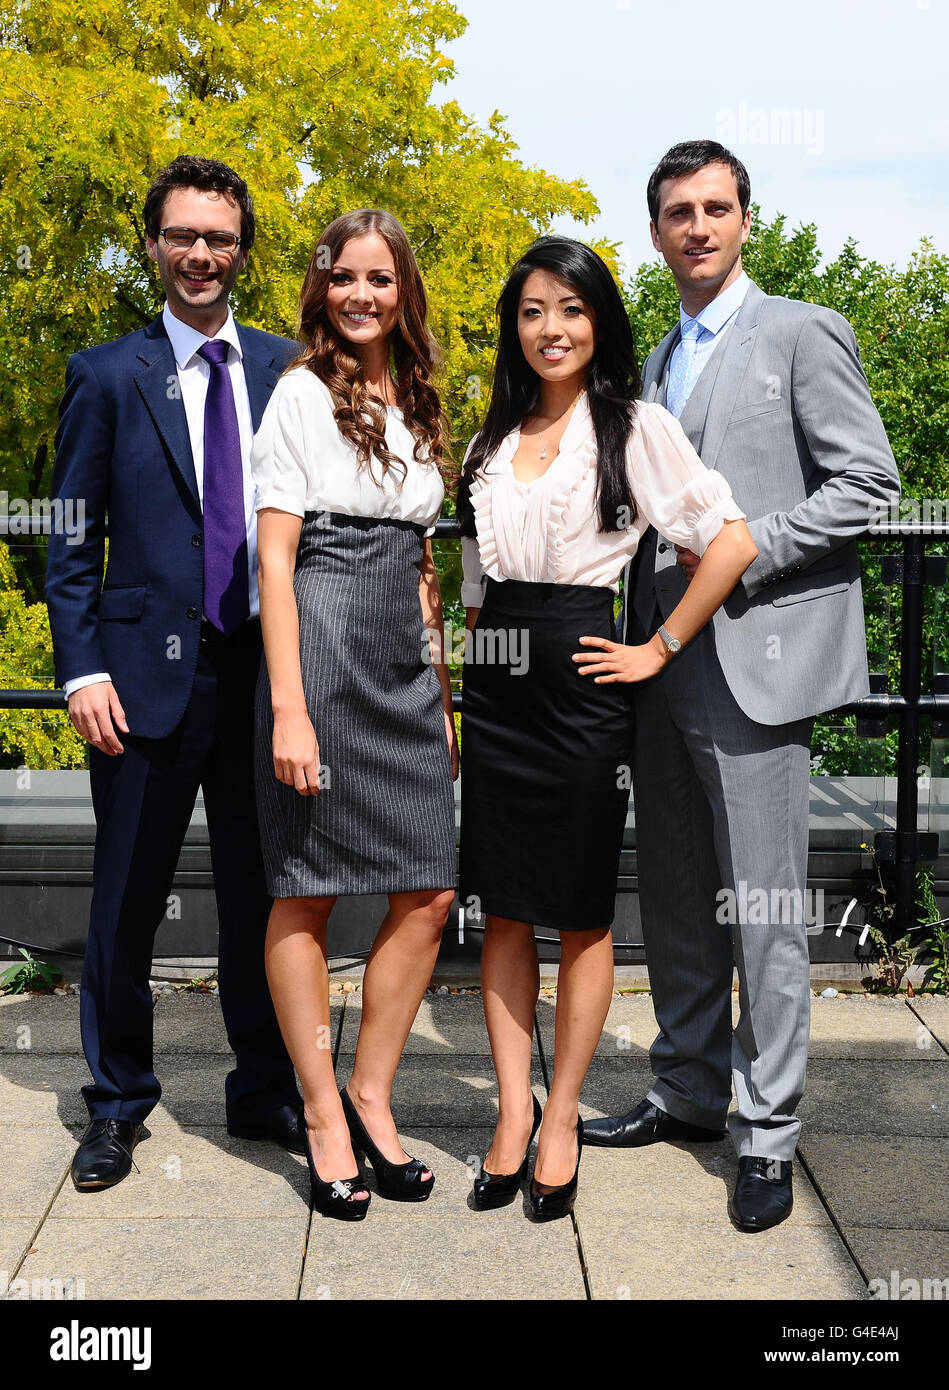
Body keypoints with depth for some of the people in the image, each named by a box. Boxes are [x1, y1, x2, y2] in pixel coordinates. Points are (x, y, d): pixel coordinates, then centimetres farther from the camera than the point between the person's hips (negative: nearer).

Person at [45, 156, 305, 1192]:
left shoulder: (286, 369, 10)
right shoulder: (106, 375, 4)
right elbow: (71, 542, 2)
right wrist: (81, 668, -8)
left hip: (267, 671, 2)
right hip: (149, 675, -2)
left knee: (260, 897, 11)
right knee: (125, 904, 7)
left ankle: (265, 1092, 28)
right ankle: (117, 1105, 24)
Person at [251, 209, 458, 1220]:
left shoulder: (417, 406, 16)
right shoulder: (302, 393, -3)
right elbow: (275, 556, -9)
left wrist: (440, 686, 16)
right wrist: (288, 708, -16)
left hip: (404, 663, 7)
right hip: (322, 651, -6)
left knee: (429, 895, 4)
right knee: (306, 895, 2)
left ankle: (370, 1095, 19)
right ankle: (324, 1117, 14)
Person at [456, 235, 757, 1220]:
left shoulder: (636, 428, -3)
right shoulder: (491, 441, 13)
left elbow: (731, 543, -7)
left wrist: (656, 650, -8)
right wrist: (462, 696, 12)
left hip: (578, 687, -5)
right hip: (495, 692, 5)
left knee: (581, 914, 6)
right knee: (502, 909, 8)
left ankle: (561, 1116, 19)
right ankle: (512, 1111, 19)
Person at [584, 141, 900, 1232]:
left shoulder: (802, 334, -2)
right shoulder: (655, 365, 20)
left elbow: (868, 481, -9)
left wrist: (746, 550, -15)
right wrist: (641, 629, 9)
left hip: (756, 656, -7)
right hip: (664, 657, 7)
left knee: (762, 907, -2)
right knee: (673, 895, 14)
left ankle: (767, 1131, 9)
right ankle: (687, 1091, 28)